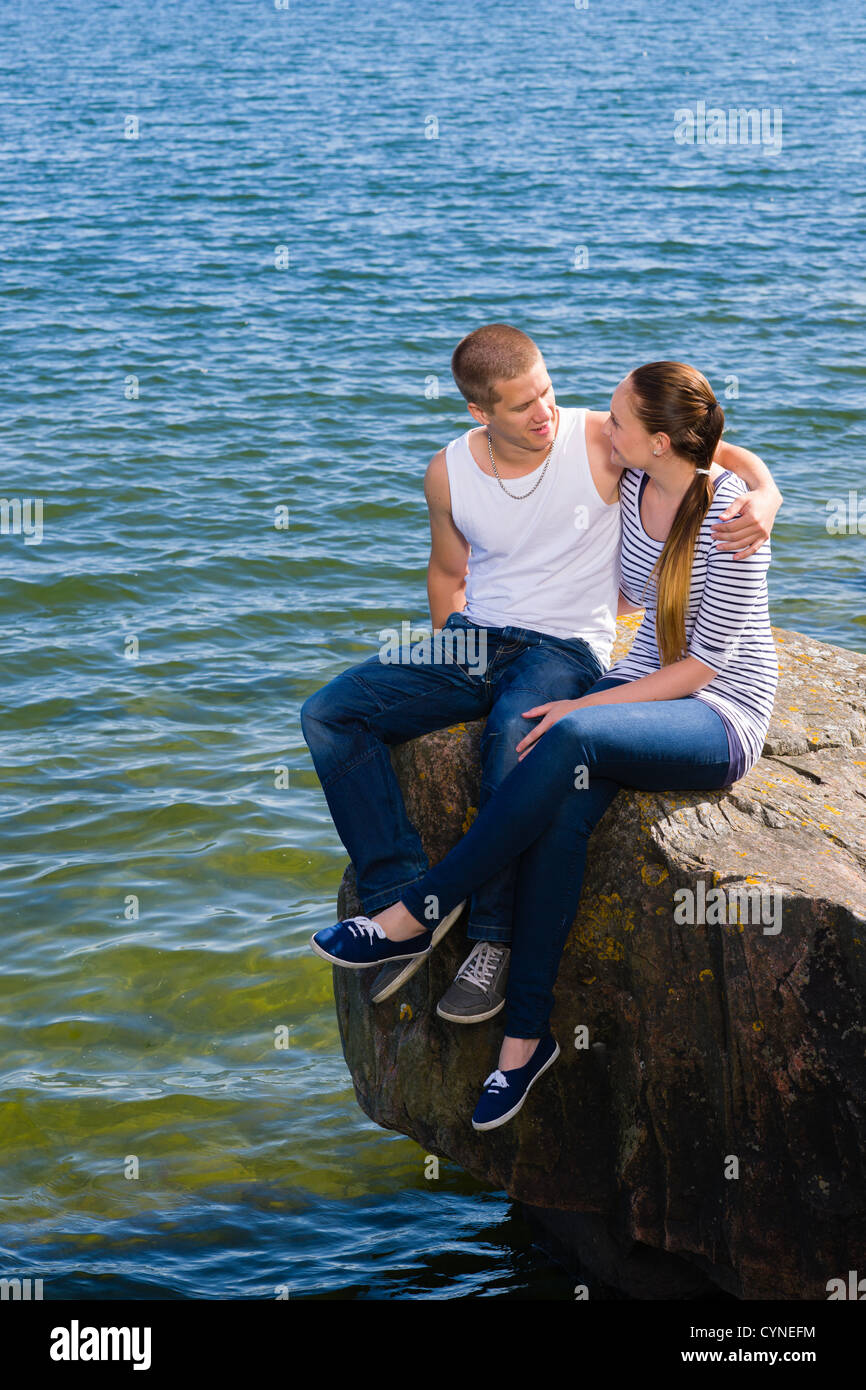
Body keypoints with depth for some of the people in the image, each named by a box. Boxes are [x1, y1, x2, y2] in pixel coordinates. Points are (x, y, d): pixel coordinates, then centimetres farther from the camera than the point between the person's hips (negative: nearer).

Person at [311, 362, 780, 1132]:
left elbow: (706, 662, -17)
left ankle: (417, 915, -25)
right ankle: (526, 1032, -22)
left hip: (723, 715, -6)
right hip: (642, 684, 6)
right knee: (563, 809, -27)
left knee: (571, 742, -35)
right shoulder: (629, 484, 3)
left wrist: (583, 708, -19)